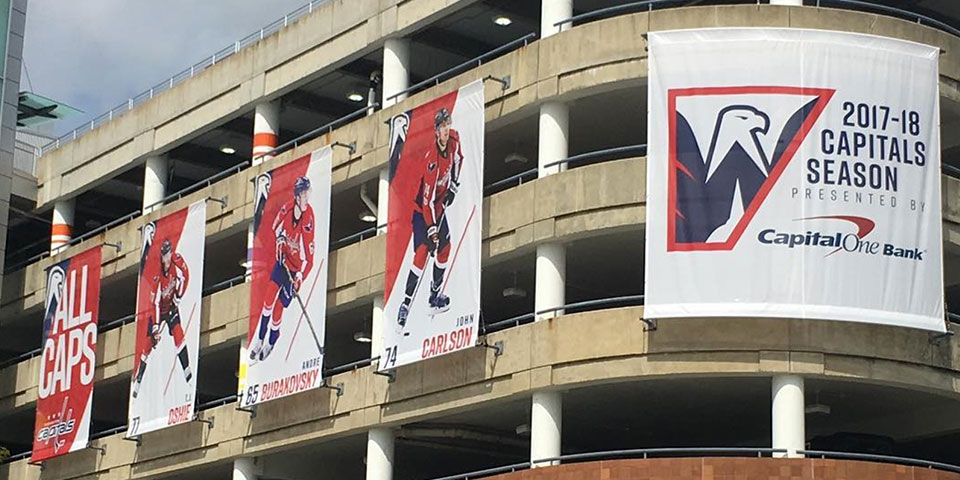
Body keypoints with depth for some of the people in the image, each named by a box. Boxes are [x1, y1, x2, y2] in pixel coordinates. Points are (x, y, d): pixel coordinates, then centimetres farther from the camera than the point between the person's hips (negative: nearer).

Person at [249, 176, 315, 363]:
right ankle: (260, 339, 6)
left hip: (296, 268, -3)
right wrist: (279, 241, -5)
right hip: (283, 260, 3)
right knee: (269, 294, -7)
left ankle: (270, 344, 18)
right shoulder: (287, 209, -14)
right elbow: (276, 226, 11)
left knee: (279, 307, -2)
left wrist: (300, 276, -34)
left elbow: (308, 256, -24)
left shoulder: (308, 219, -25)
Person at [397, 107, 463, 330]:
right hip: (422, 209, -7)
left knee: (445, 246, 1)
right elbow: (427, 200, -28)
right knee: (422, 251, -18)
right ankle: (406, 304, -18)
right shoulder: (431, 160, -30)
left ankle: (436, 293, 16)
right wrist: (432, 230, -29)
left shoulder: (454, 141, -10)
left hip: (439, 205, 7)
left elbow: (458, 159, 16)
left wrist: (454, 185, 5)